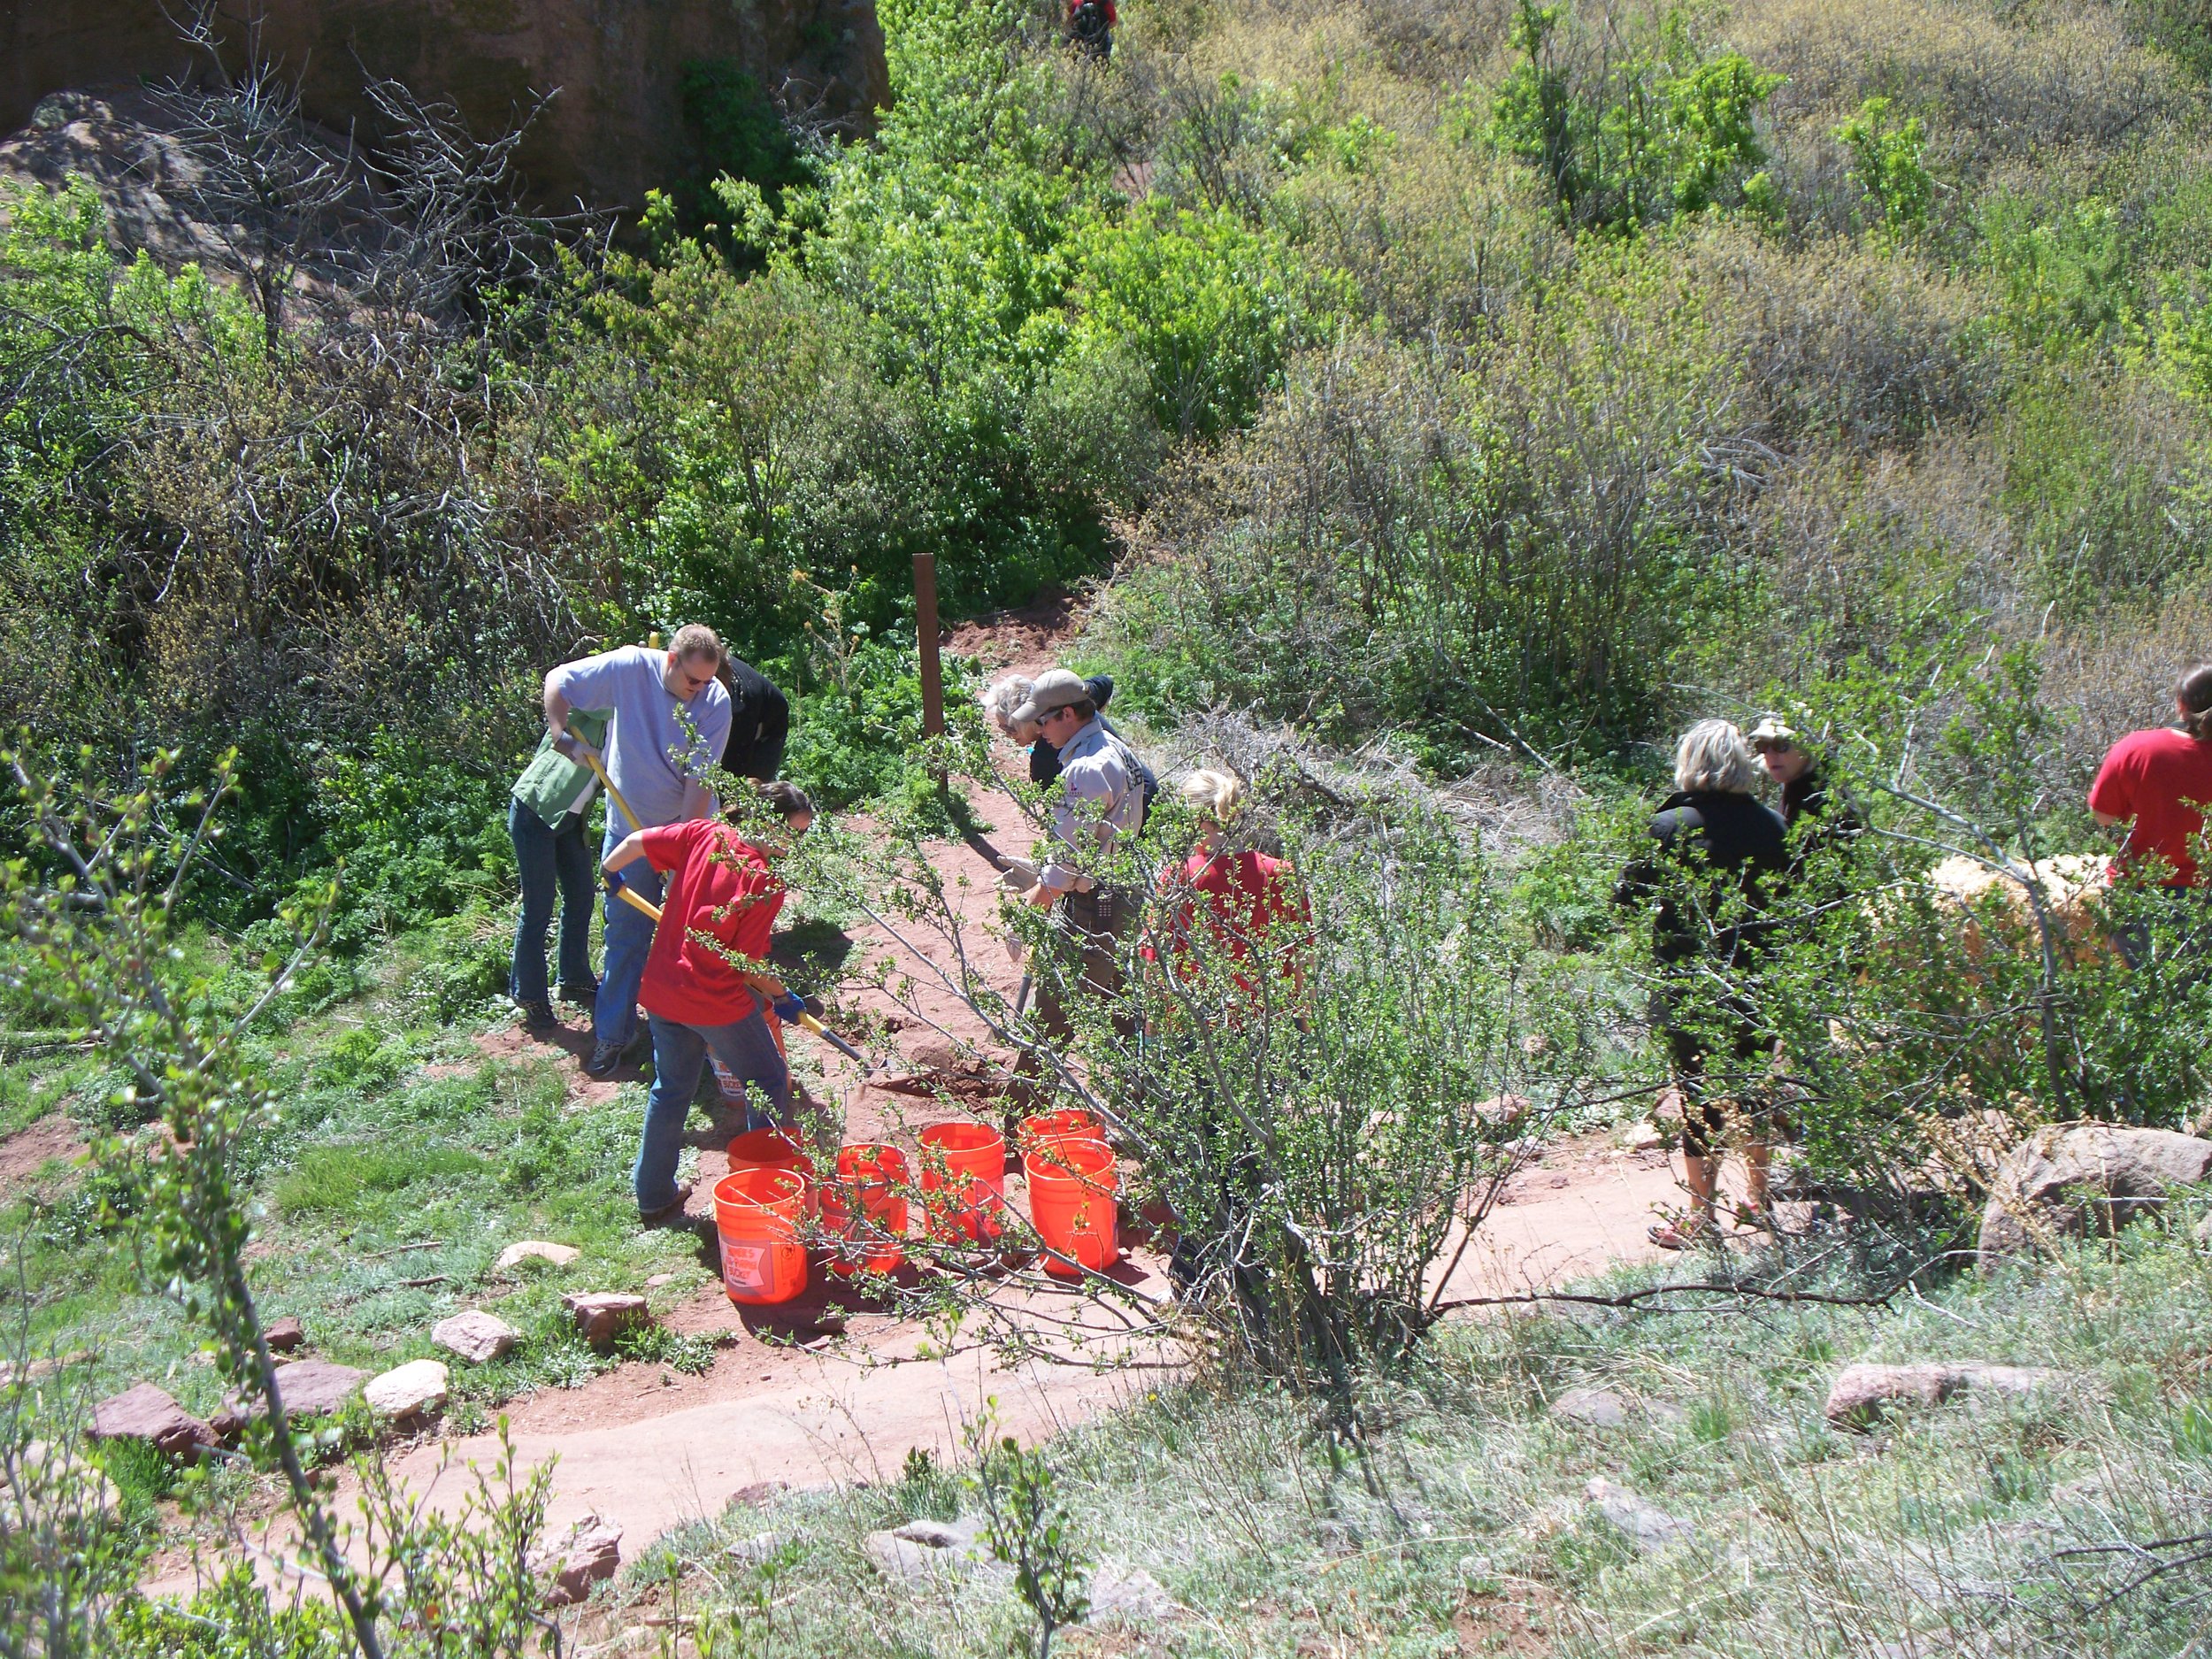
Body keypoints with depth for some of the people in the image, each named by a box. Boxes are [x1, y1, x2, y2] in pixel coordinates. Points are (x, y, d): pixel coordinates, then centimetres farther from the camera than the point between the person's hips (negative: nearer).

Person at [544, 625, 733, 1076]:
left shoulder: (716, 702, -18)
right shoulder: (631, 668, -17)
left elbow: (700, 781, -18)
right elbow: (557, 681, -5)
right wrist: (561, 734, -17)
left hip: (689, 829, -1)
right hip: (629, 827, 1)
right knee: (625, 933, 7)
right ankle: (612, 1035, 18)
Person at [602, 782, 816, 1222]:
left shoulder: (704, 834, -3)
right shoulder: (768, 881, -18)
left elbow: (635, 842, -2)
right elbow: (746, 961, -15)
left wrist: (609, 873, 19)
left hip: (660, 988, 6)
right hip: (716, 999, -6)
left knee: (672, 1088, 22)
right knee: (769, 1080, 15)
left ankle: (653, 1194, 31)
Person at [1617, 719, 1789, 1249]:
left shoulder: (1670, 827, -15)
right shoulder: (1773, 826, -3)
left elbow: (1630, 894, -8)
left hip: (1688, 982, -4)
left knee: (1700, 1094, 4)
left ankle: (1700, 1219, 11)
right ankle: (1758, 1194, 35)